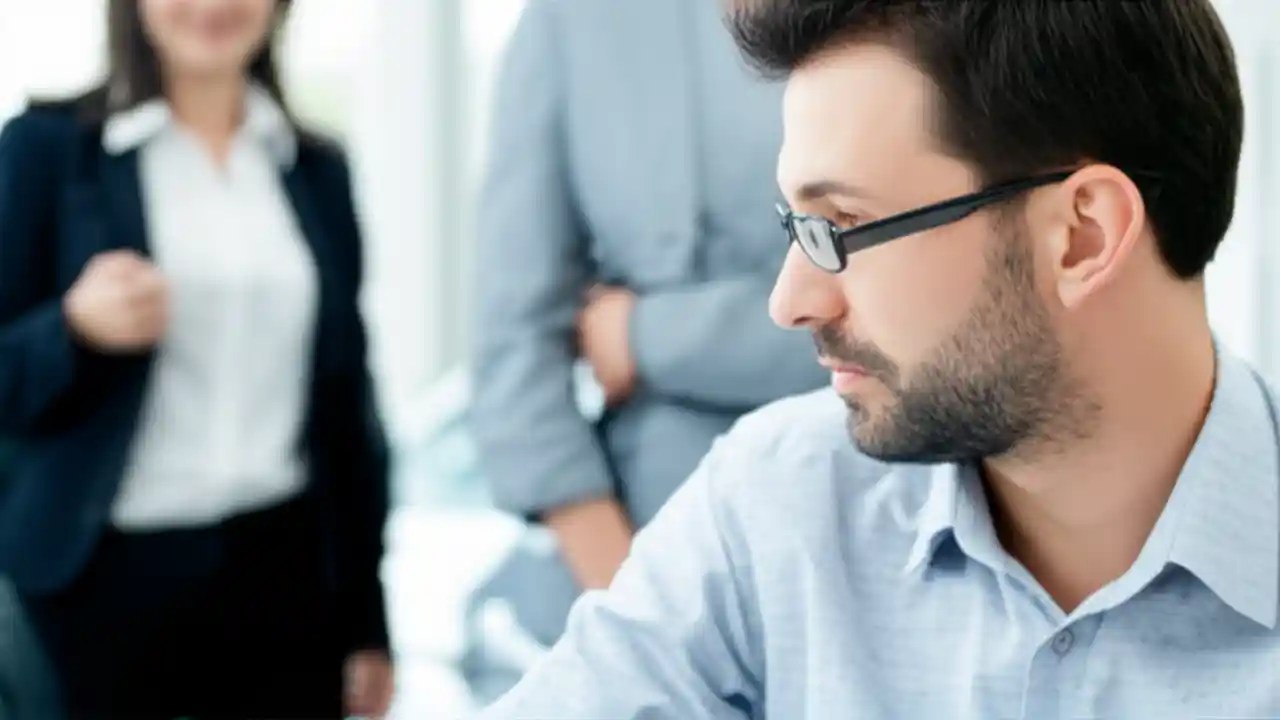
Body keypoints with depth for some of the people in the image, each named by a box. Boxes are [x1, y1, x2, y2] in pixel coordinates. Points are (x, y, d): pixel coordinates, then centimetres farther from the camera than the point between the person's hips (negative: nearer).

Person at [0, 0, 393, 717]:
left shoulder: (318, 170, 10)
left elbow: (347, 402, 12)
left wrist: (366, 616, 11)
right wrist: (76, 328, -23)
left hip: (284, 573, 3)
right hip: (104, 580, -2)